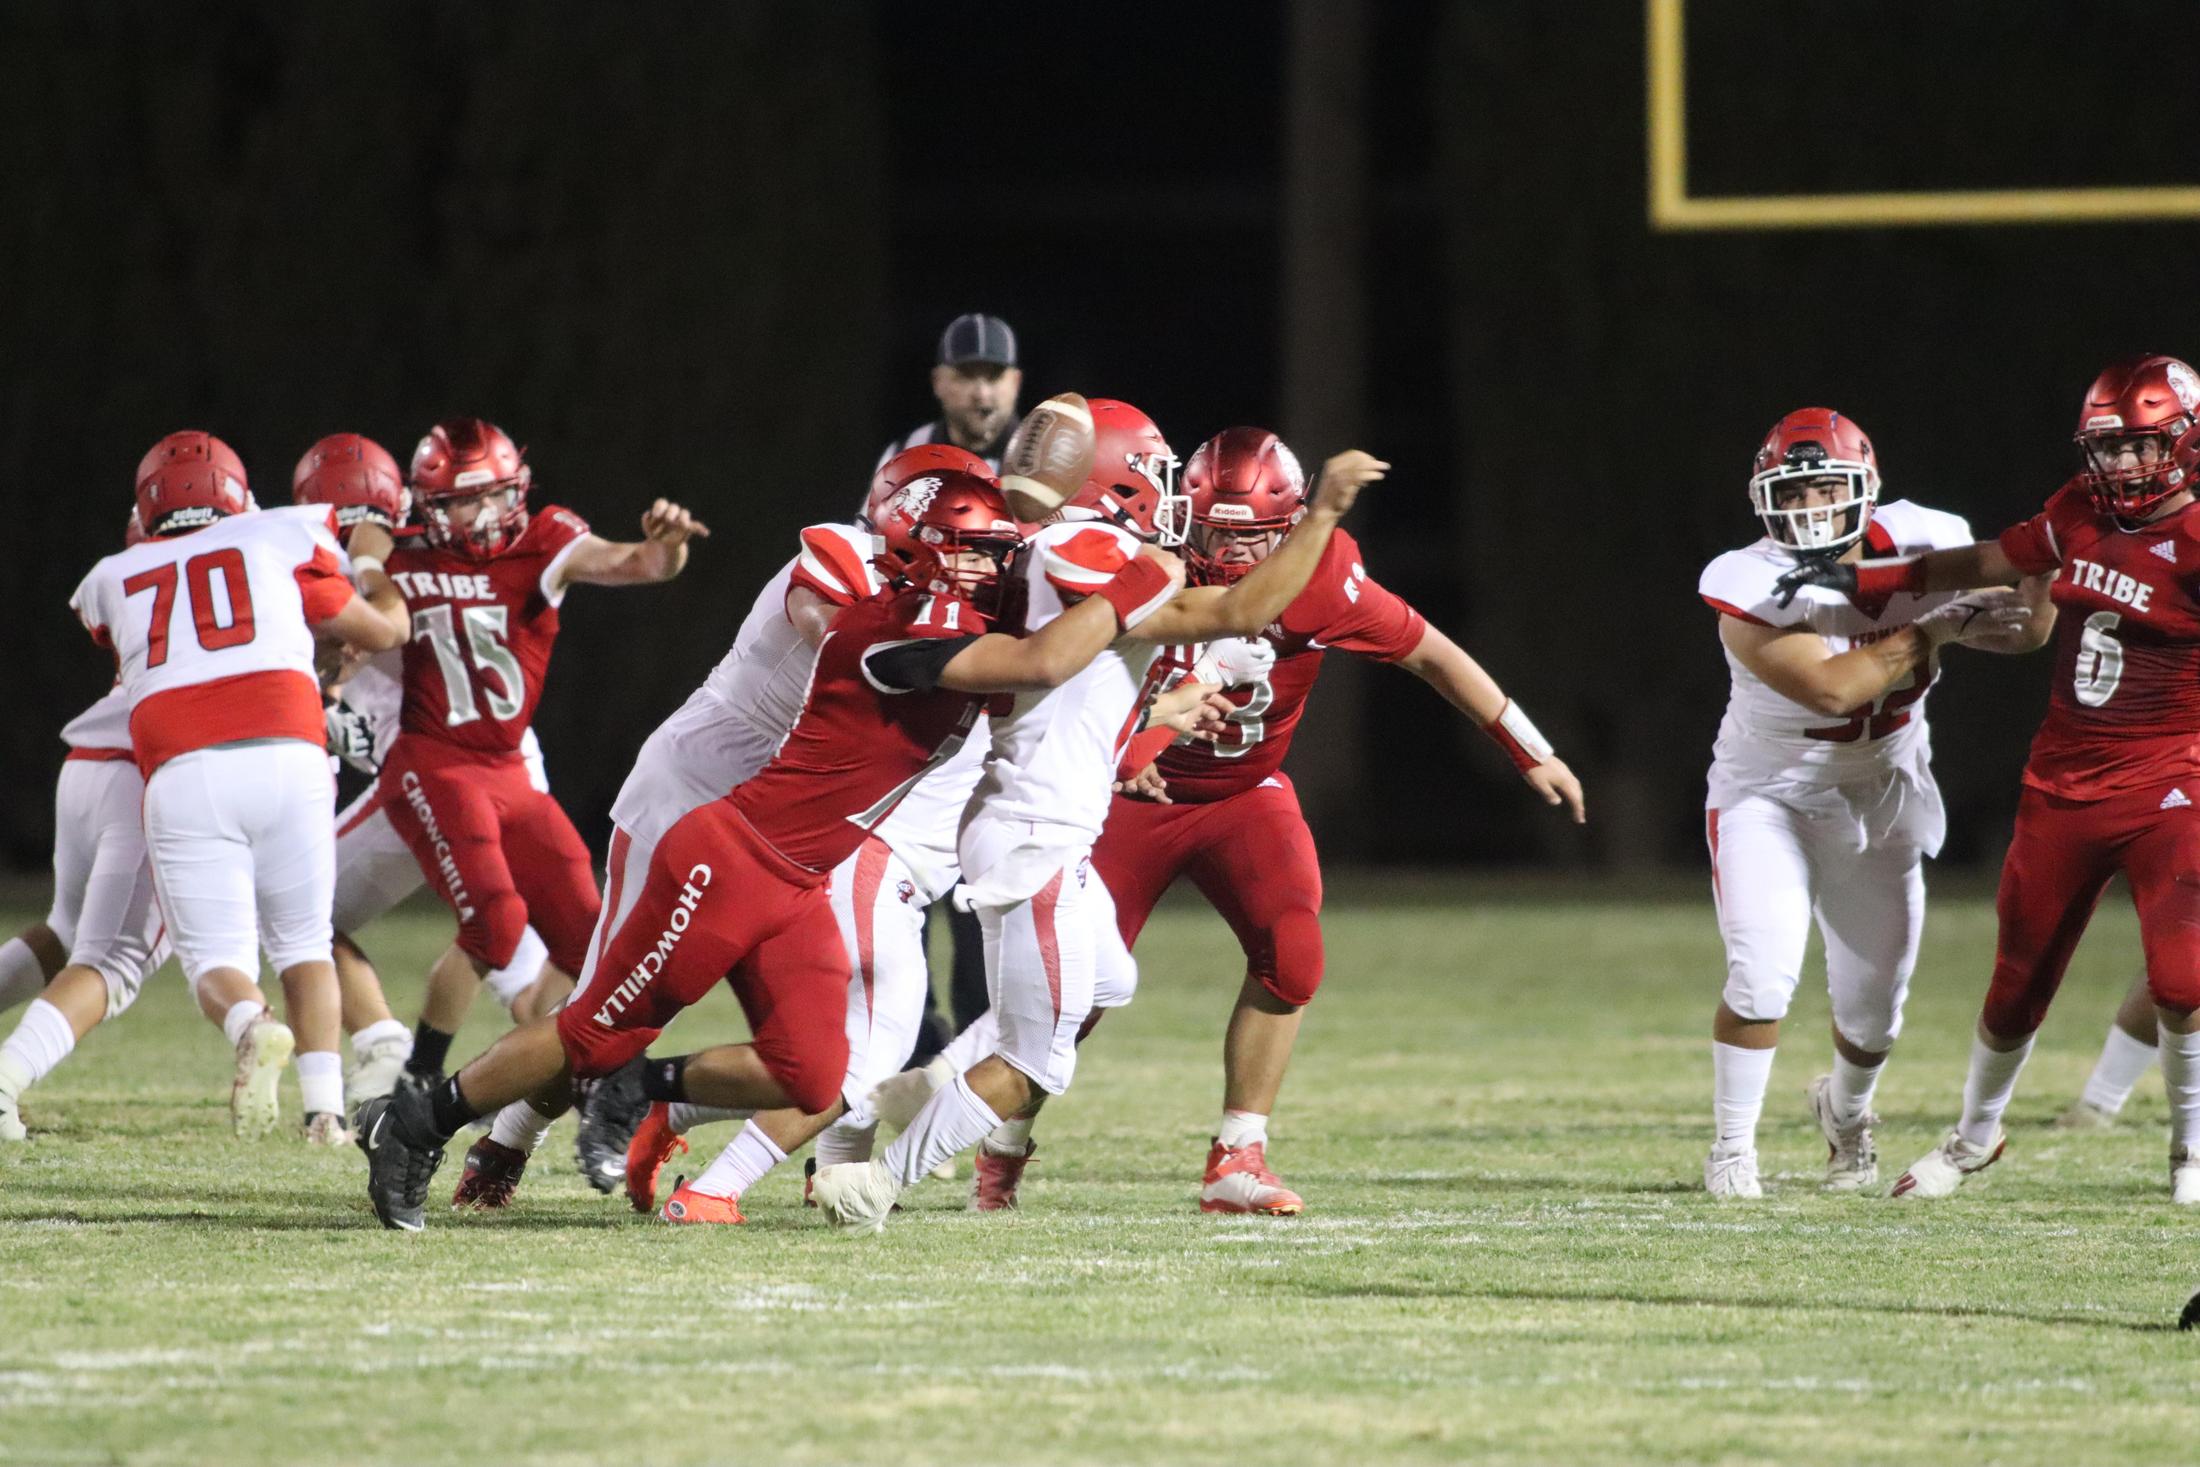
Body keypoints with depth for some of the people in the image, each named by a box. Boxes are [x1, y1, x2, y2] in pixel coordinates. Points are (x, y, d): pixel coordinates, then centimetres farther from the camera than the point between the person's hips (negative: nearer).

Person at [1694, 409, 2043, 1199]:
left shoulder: (1917, 552, -11)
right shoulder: (1752, 590, -26)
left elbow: (2022, 631, 0)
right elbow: (1831, 688, -36)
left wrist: (2048, 563, -20)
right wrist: (1937, 629, -32)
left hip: (1881, 803, 4)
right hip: (1770, 799, -4)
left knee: (1874, 1007, 12)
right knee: (1762, 975, -23)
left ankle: (1845, 1107, 46)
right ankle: (1732, 1146, -4)